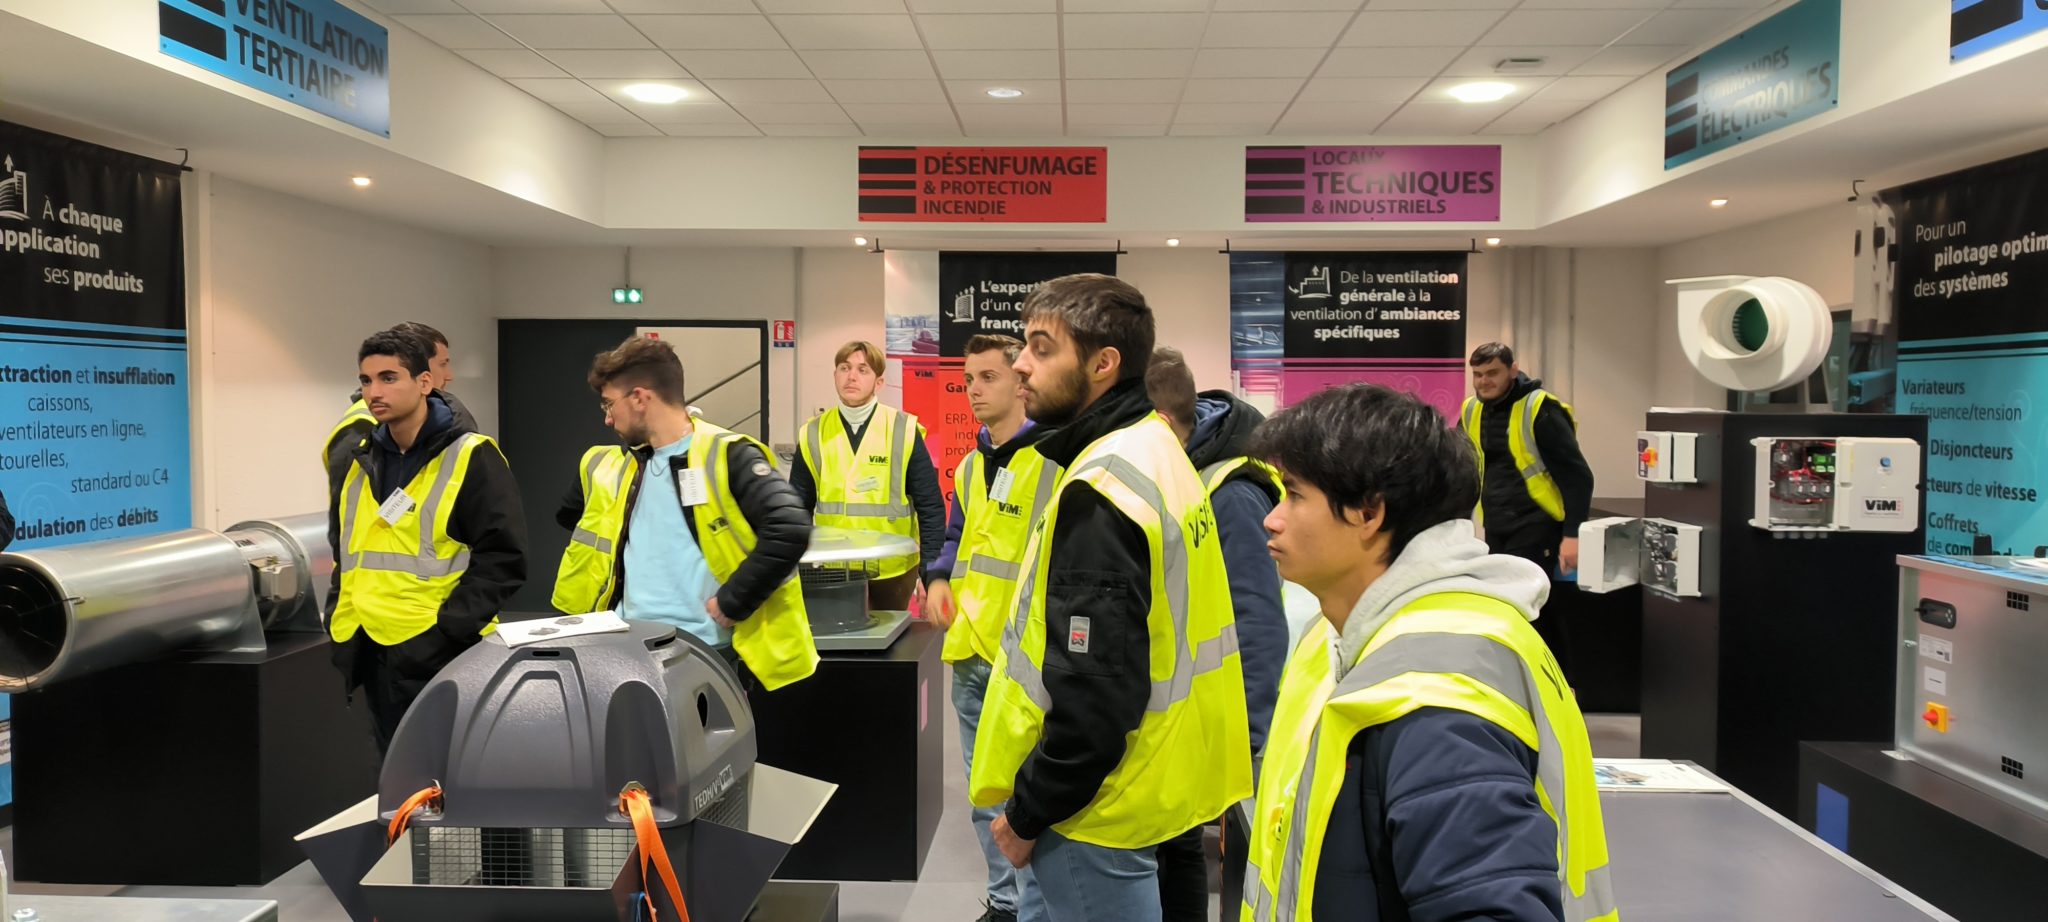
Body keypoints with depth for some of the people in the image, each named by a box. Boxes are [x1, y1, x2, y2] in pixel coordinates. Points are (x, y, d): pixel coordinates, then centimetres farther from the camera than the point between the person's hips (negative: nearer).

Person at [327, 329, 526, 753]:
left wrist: (448, 629, -18)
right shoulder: (360, 460, 13)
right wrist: (340, 623, 13)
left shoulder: (470, 457, -8)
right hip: (372, 654, 7)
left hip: (439, 656, -7)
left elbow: (503, 556, -12)